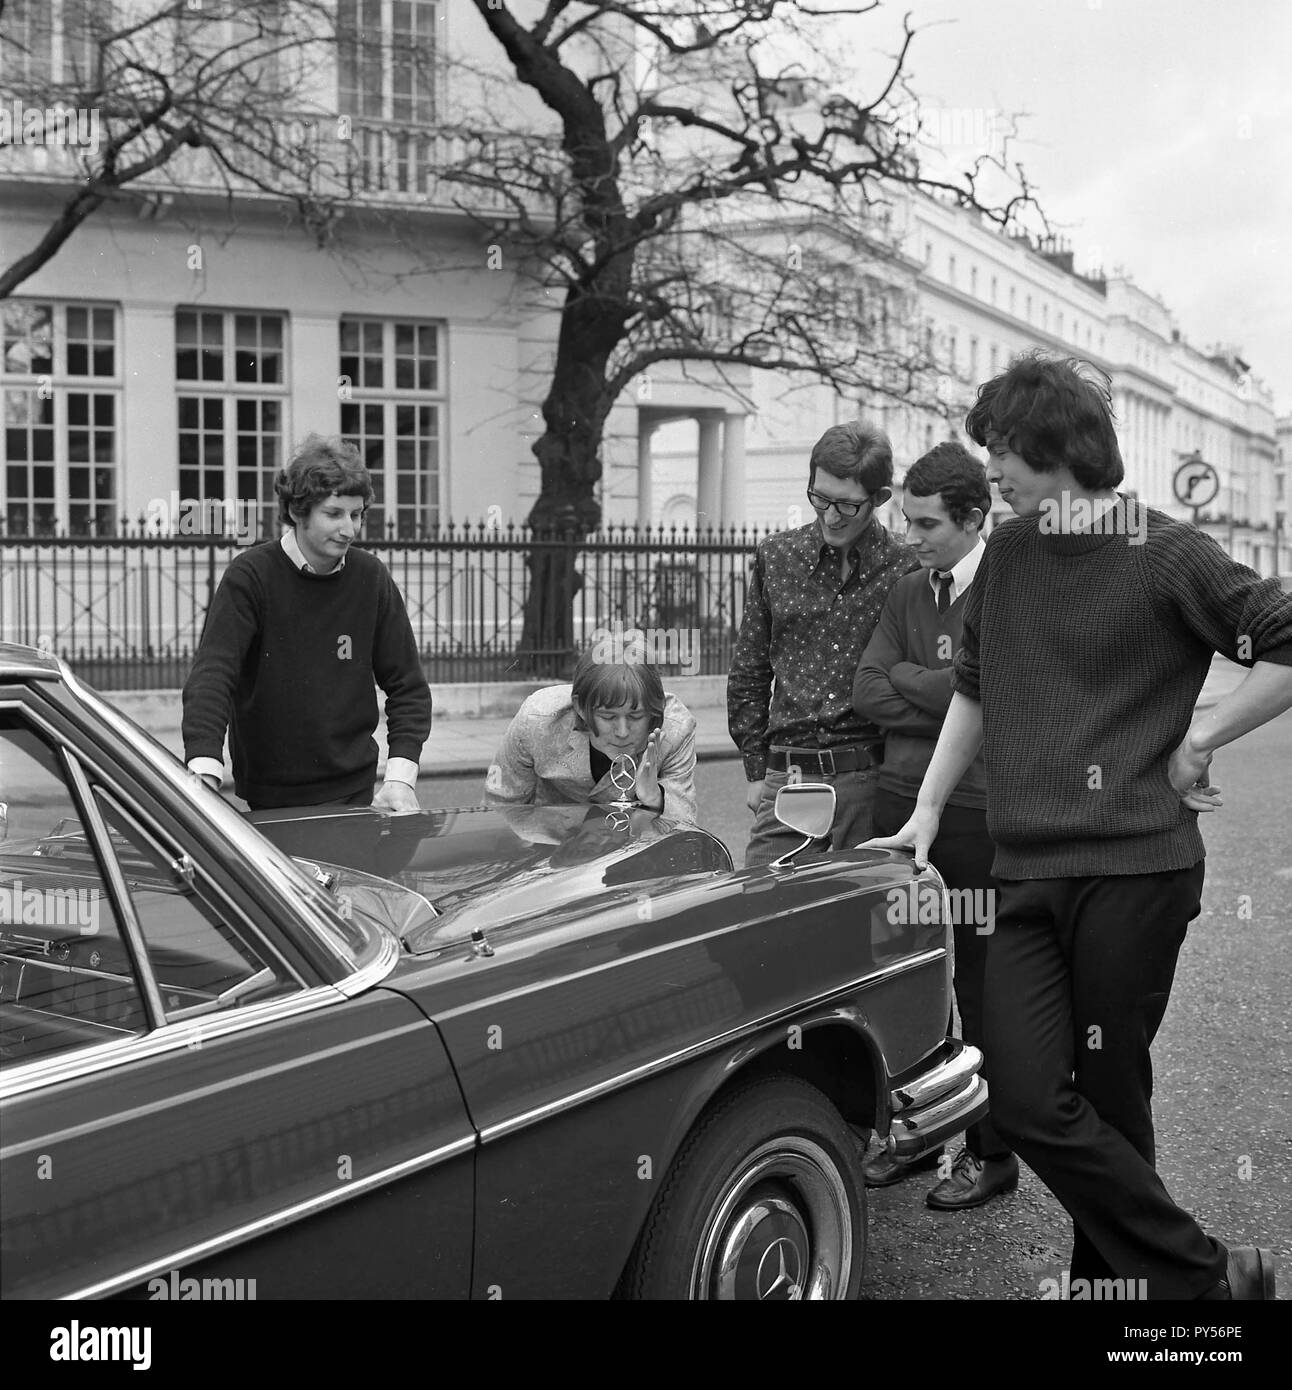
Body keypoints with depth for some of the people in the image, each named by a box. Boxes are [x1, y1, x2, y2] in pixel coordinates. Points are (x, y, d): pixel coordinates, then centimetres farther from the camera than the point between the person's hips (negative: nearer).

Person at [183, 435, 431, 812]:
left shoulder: (371, 578, 0)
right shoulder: (250, 576, -10)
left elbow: (408, 687, 4)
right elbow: (211, 678, -20)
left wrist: (400, 778, -8)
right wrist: (205, 773, -35)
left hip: (353, 794, 2)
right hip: (267, 800, -2)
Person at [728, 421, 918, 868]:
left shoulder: (906, 572, -1)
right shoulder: (775, 557, 8)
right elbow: (748, 674, 13)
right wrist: (755, 770, 9)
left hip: (870, 780, -2)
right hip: (786, 778, 2)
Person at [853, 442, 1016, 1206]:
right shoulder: (907, 593, 12)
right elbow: (867, 694, 4)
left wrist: (904, 675, -3)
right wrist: (945, 703, -8)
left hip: (976, 809, -5)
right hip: (902, 799, 6)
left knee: (976, 989, 2)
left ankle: (991, 1152, 15)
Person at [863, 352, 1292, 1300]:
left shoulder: (1169, 555, -4)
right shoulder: (1009, 553, 13)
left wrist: (1195, 741, -5)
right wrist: (928, 812, 21)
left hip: (1135, 871, -5)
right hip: (1027, 874, 5)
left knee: (1108, 1102, 1)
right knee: (1027, 1102, -4)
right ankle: (1208, 1275, 10)